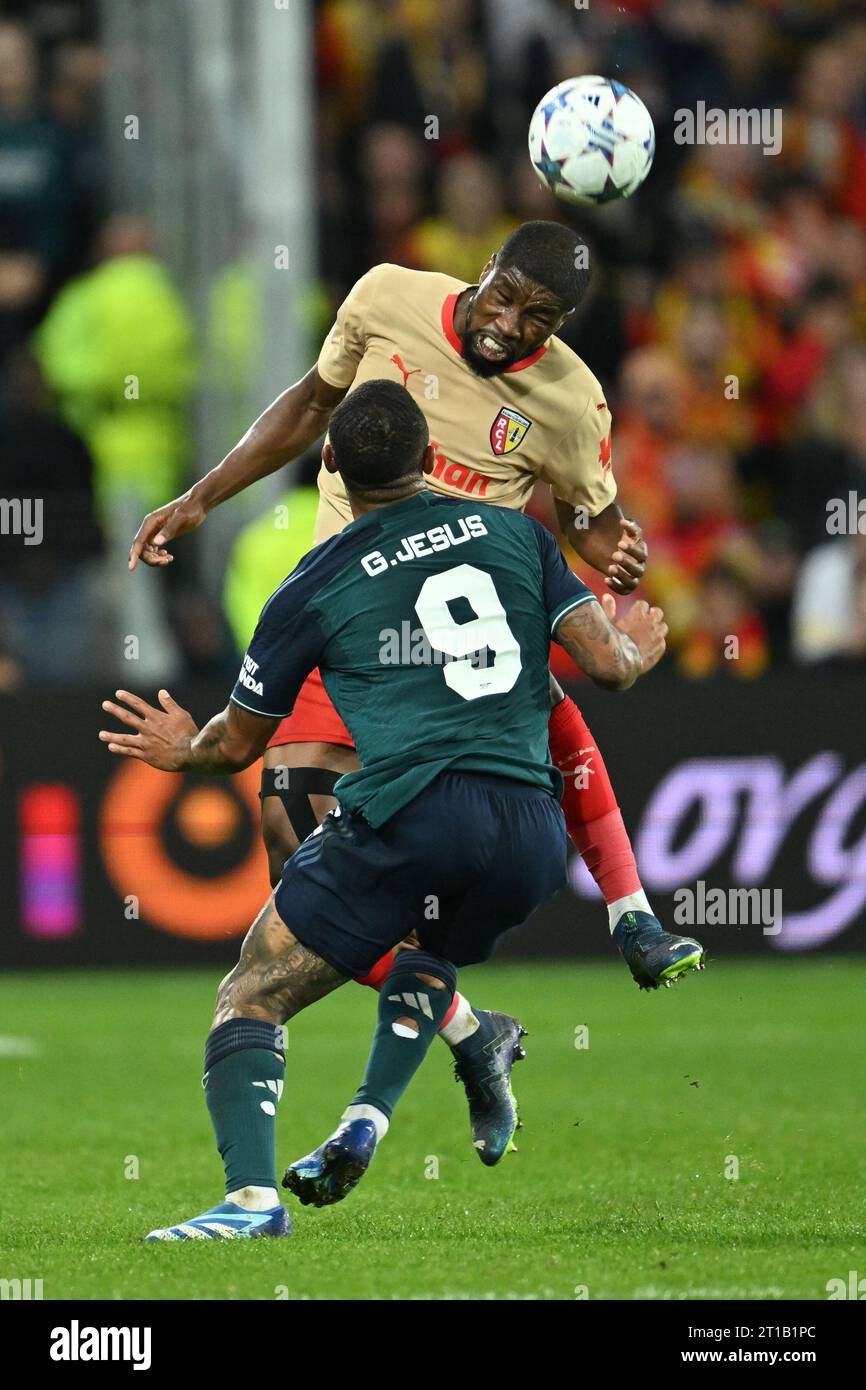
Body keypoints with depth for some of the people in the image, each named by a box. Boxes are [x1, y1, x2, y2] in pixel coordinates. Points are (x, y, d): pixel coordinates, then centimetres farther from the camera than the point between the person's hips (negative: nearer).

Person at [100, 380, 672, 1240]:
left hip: (409, 812, -4)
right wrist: (639, 652, 36)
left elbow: (239, 744, 21)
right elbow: (607, 662, 11)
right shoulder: (514, 533, 15)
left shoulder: (315, 587, 10)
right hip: (533, 833, 4)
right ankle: (370, 1118, 16)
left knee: (248, 1001, 2)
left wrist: (183, 751, 44)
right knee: (432, 955, 37)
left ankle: (252, 1195, -20)